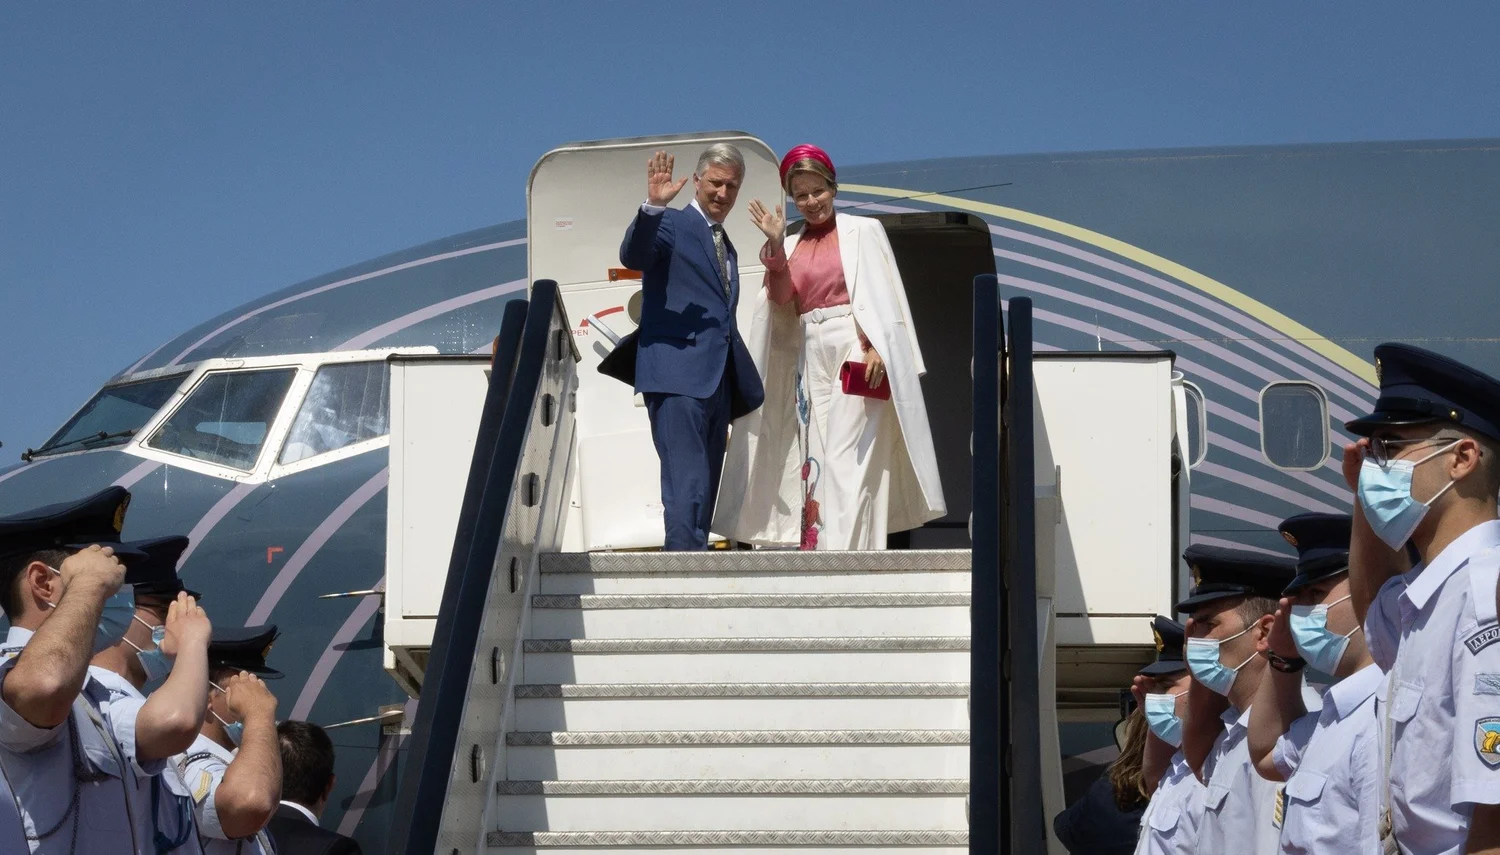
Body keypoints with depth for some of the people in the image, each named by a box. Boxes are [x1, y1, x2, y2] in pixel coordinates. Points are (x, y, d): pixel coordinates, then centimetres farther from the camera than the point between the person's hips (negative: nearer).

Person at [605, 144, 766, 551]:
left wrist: (742, 391, 25)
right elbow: (633, 256, -21)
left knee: (706, 489, 9)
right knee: (687, 486, -16)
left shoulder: (726, 246, 24)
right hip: (677, 378, -9)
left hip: (717, 382, 9)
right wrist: (653, 206, -36)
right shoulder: (673, 224, -1)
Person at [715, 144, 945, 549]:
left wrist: (877, 347, -15)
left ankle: (848, 552, -15)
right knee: (816, 459, 1)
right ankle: (816, 545, 0)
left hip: (856, 359, -5)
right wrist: (774, 246, -7)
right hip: (811, 361, 5)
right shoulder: (790, 247, 16)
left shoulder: (863, 231, 5)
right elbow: (782, 301, 2)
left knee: (849, 460, -11)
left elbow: (882, 294, -2)